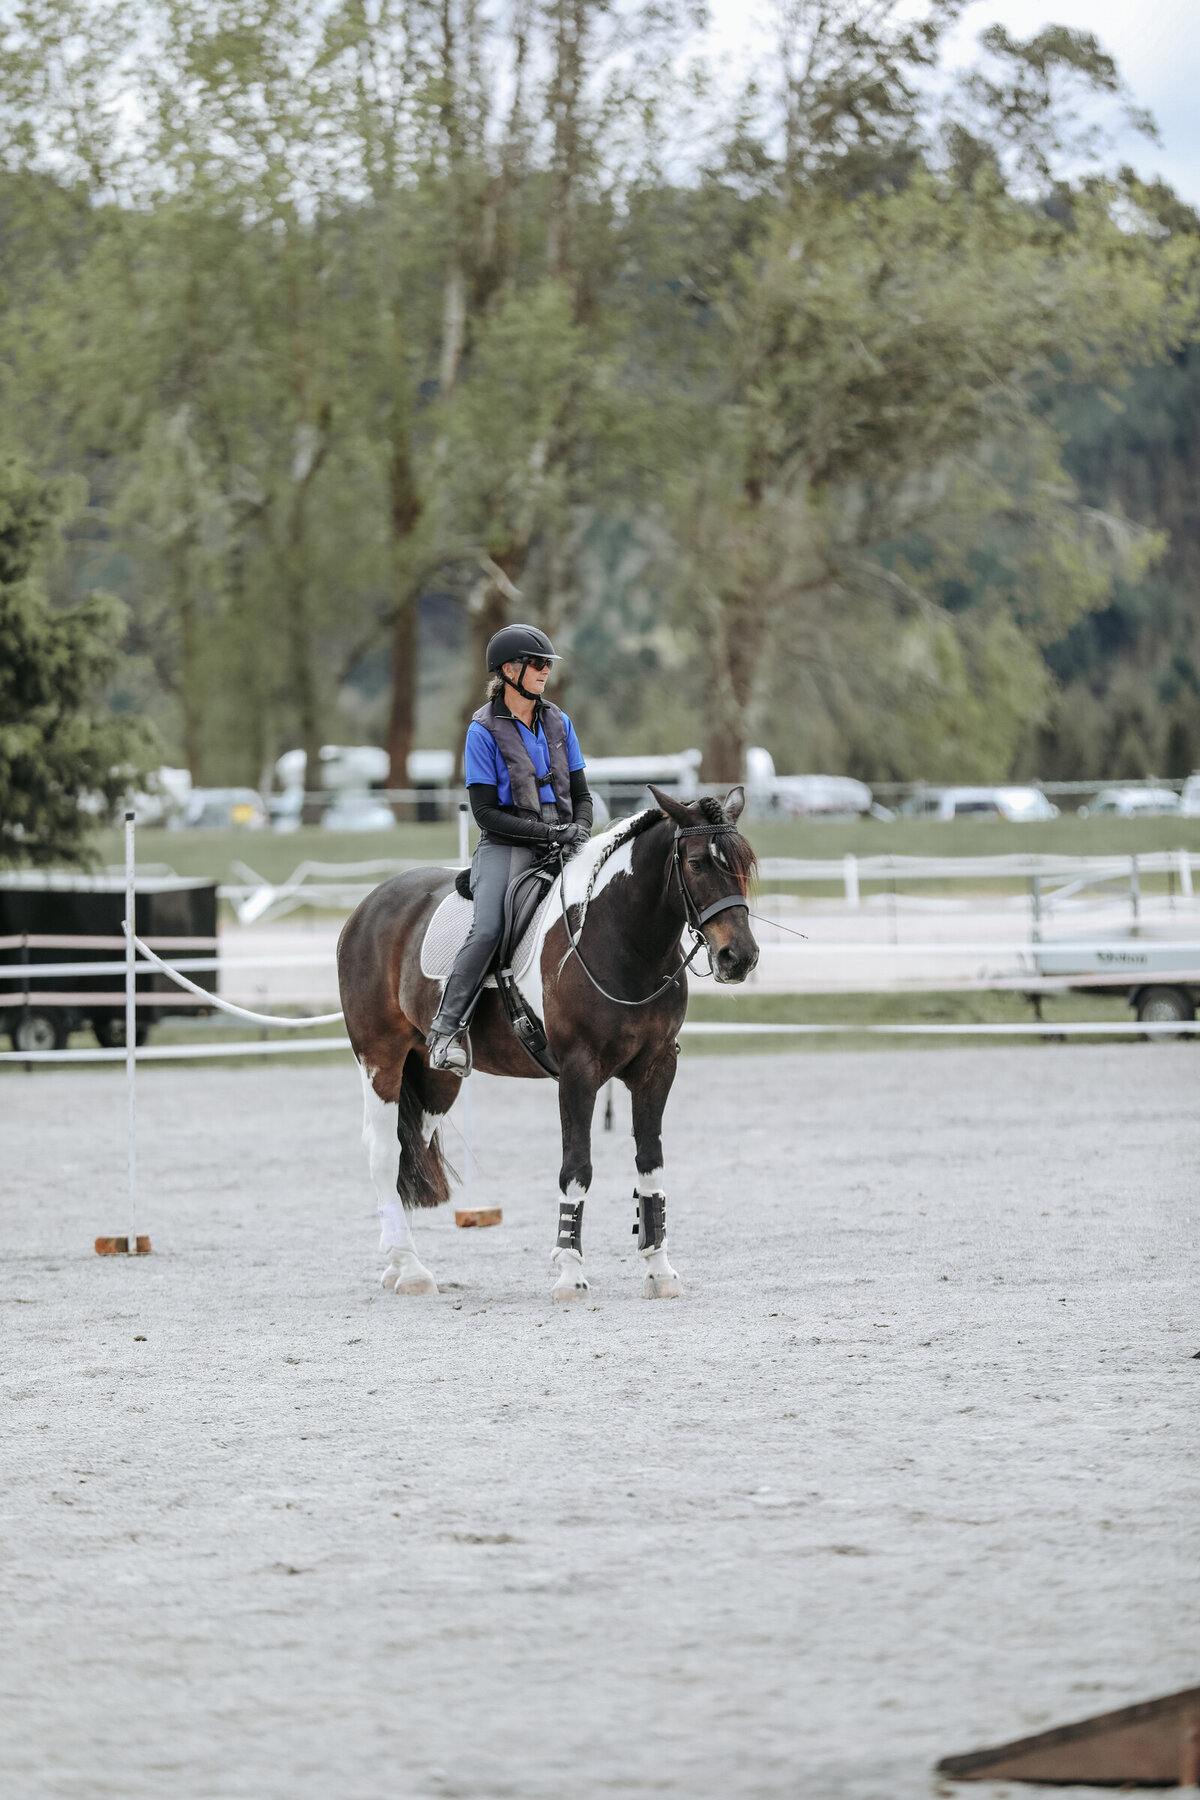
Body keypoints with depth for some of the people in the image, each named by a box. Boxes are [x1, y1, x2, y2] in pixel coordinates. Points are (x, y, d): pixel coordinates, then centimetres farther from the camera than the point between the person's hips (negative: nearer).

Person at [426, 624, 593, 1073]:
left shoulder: (558, 723, 12)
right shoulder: (484, 732, -4)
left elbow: (581, 794, 16)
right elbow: (485, 812, -8)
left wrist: (579, 830, -6)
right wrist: (546, 830, -16)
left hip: (560, 849, 5)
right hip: (505, 847, -5)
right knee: (488, 930, -29)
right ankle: (447, 1028, -26)